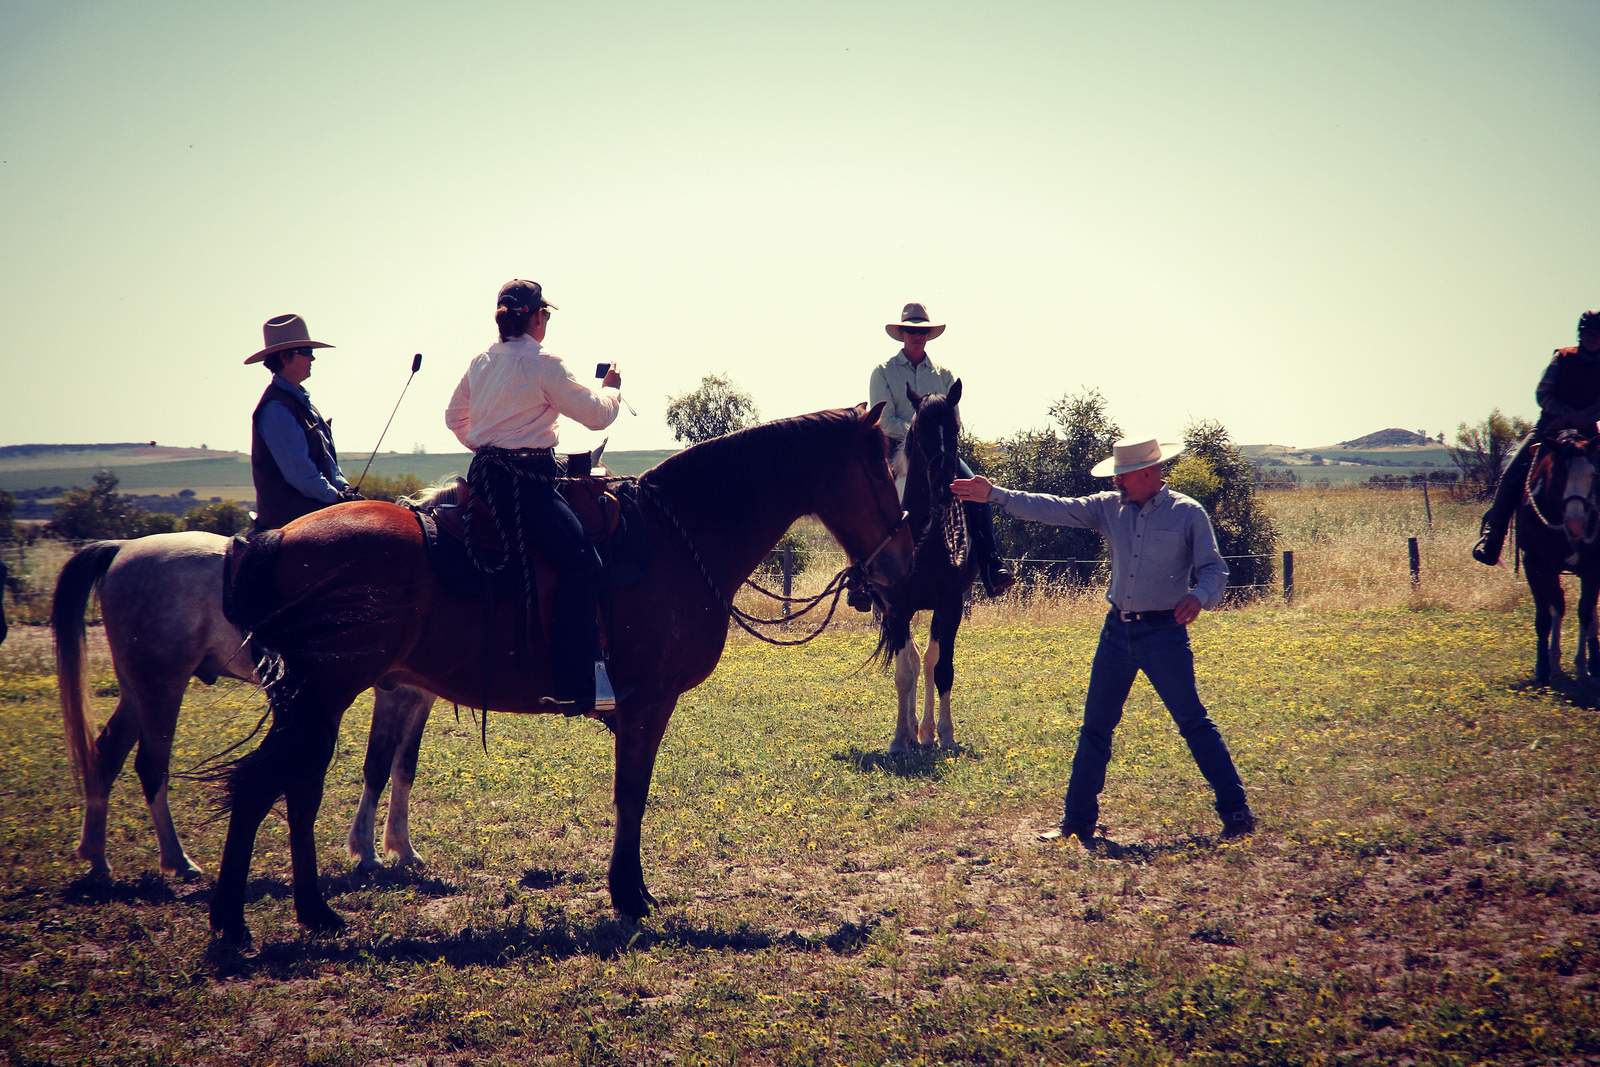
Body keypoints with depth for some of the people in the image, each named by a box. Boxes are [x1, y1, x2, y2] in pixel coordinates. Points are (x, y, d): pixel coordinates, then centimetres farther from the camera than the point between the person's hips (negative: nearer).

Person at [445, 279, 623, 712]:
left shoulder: (481, 362, 14)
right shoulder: (543, 364, -10)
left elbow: (454, 417, 27)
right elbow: (596, 414, -6)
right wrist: (611, 388, 13)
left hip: (484, 475, 10)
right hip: (526, 480, -10)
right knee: (581, 563, -18)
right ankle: (578, 686, -28)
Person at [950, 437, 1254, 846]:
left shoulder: (1188, 513, -5)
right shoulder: (1109, 507, 6)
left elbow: (1214, 569, -6)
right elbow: (1054, 509, 3)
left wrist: (1199, 596, -28)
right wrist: (995, 494, -4)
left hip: (1164, 632, -5)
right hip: (1117, 630, 5)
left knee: (1194, 723, -5)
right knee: (1095, 728, 8)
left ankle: (1236, 812, 4)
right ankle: (1077, 823, 17)